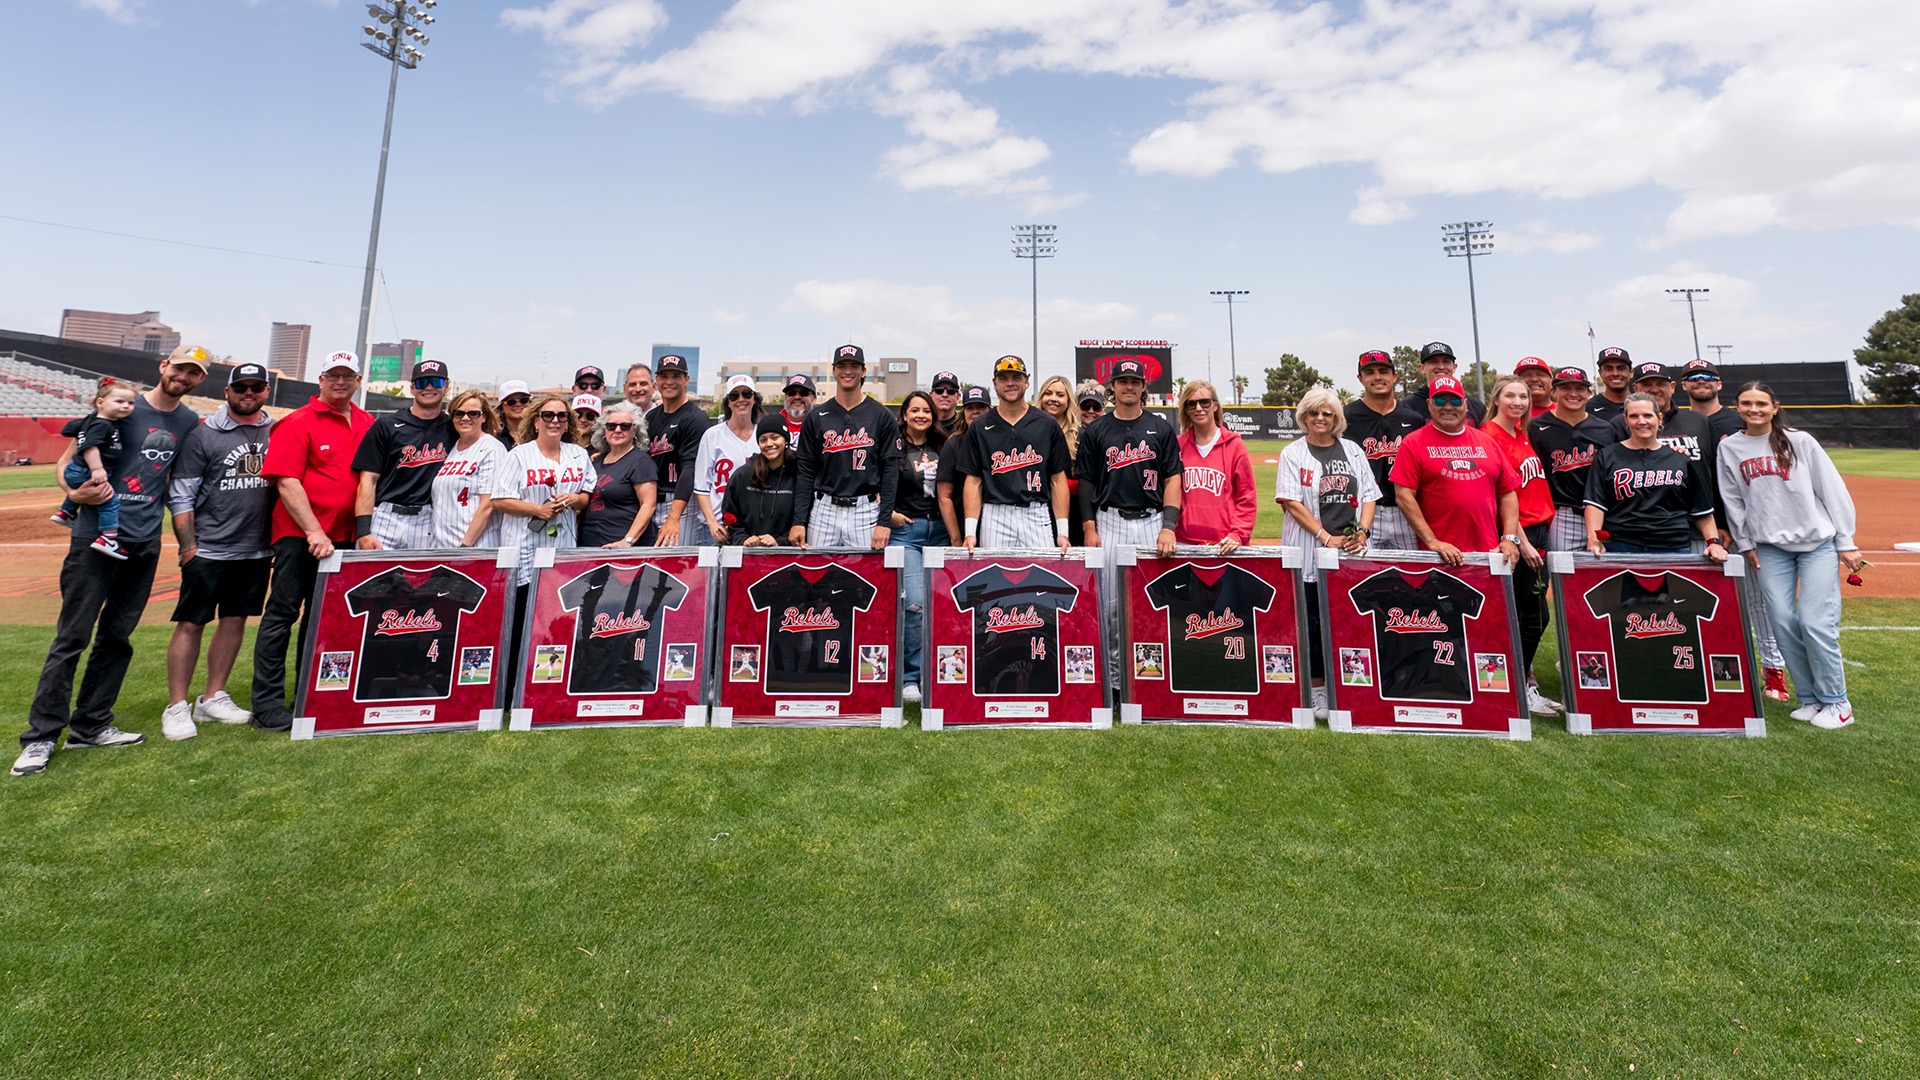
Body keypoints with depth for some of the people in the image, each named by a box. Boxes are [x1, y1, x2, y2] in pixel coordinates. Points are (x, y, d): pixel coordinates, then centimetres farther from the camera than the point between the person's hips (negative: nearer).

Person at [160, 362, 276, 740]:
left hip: (256, 551, 4)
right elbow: (180, 496, -3)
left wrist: (280, 539, 7)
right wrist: (188, 546, -9)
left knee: (235, 621, 10)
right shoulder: (202, 435, -2)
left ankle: (213, 698, 22)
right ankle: (176, 707, 8)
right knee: (190, 624, 0)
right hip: (208, 551, -4)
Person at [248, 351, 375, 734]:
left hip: (344, 537, 5)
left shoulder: (368, 424, 11)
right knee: (283, 613, -1)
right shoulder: (298, 423, -4)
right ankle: (267, 703, 4)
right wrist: (314, 532, -18)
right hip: (299, 535, -5)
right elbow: (287, 484, -11)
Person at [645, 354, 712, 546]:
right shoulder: (650, 416, 17)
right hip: (652, 503, 6)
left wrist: (674, 517, -26)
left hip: (683, 503, -6)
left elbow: (690, 468, -17)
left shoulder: (696, 419, -6)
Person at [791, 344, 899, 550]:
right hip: (823, 510, 2)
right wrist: (798, 521, -2)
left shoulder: (881, 416, 3)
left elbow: (890, 471, -1)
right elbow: (806, 472, 7)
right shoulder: (816, 417, 8)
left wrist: (884, 522, -9)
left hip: (866, 510, -2)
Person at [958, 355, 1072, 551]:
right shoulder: (980, 428, 8)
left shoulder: (1047, 425, 7)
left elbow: (1058, 479, 6)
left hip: (1037, 516, 0)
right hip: (994, 517, 0)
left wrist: (1063, 531, -1)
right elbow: (973, 481, 5)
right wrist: (970, 532, -5)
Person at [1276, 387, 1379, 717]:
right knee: (1314, 623, 0)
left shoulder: (1352, 451, 13)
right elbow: (1292, 502, -7)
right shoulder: (1292, 453, 2)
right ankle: (1318, 690, 9)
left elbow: (1368, 495, 12)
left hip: (1351, 552, 3)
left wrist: (1362, 532, -5)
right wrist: (1326, 538, -13)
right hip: (1309, 552, -3)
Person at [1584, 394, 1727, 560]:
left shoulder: (1682, 459, 14)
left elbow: (1702, 509, 16)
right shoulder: (1608, 457, 7)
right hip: (1620, 548, -2)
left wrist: (1713, 542, 4)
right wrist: (1593, 538, -15)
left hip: (1673, 548, 2)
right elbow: (1595, 503, -2)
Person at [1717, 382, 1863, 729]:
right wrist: (1745, 544, 8)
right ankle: (1810, 699, 15)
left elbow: (1832, 489, -1)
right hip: (1770, 548, 2)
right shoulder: (1729, 448, 4)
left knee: (1816, 624, -7)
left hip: (1818, 543, -2)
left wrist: (1846, 542, -3)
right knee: (1783, 623, 1)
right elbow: (1733, 501, 9)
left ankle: (1836, 702, 10)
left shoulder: (1800, 441, -2)